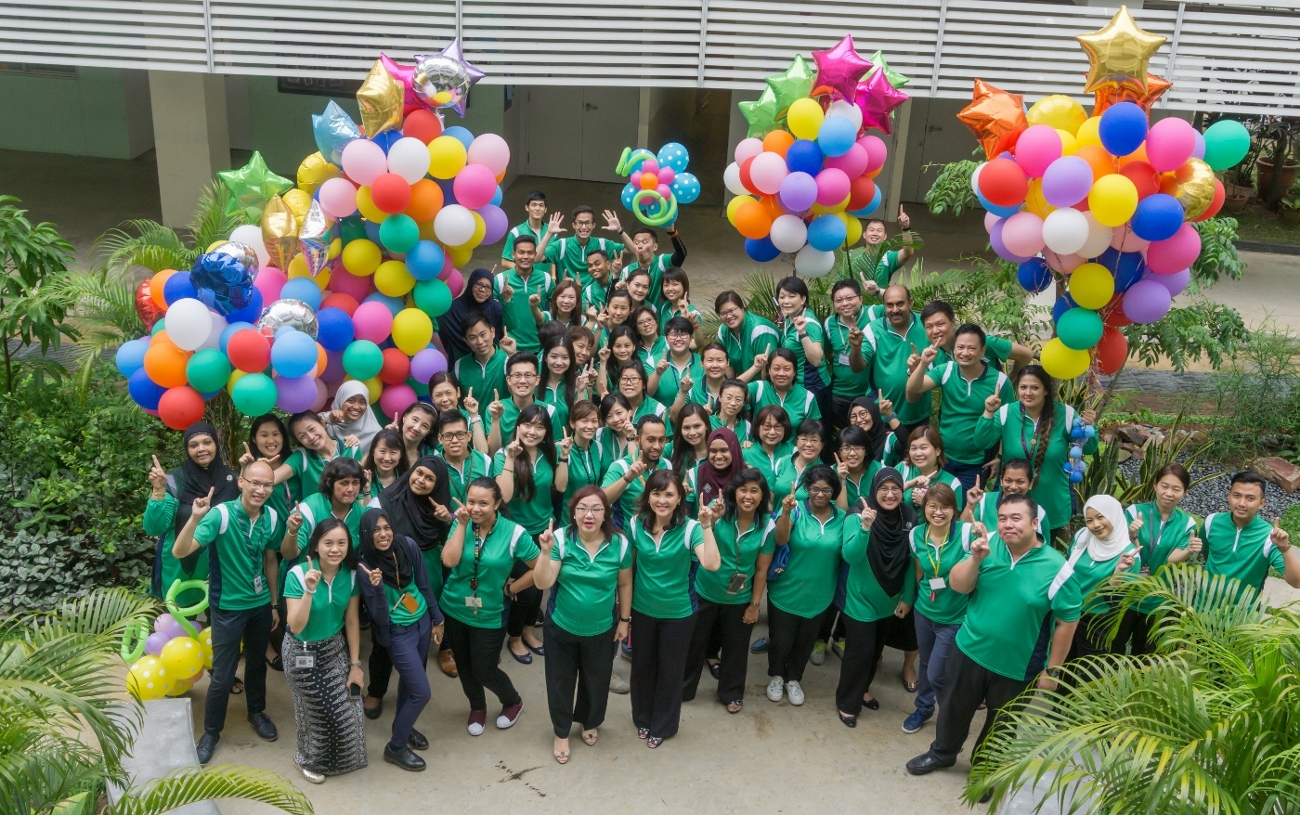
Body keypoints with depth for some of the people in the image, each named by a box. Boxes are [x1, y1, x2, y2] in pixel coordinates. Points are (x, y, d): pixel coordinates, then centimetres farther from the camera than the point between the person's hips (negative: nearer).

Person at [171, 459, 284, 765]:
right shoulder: (221, 514, -24)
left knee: (257, 662, 22)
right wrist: (196, 518, -48)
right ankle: (211, 731, 22)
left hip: (261, 604, 5)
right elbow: (179, 552, -32)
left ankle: (257, 712, 45)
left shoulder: (272, 518, -7)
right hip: (228, 607, -5)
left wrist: (274, 604, 11)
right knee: (223, 674, 1)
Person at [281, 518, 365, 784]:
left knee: (345, 710, 6)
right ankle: (306, 759, 43)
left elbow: (352, 621, -4)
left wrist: (355, 664, -2)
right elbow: (296, 627, -30)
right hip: (302, 653, -4)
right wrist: (309, 591, -43)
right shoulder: (298, 575, -26)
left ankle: (340, 759, 37)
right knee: (315, 711, 13)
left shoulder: (350, 574, -13)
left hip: (335, 649, 4)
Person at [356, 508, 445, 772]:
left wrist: (437, 619, 10)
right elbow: (379, 617, -24)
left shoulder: (408, 546, -14)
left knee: (410, 680, 23)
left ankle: (403, 726, 49)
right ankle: (395, 747, 18)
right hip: (397, 632, -5)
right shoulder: (365, 567, -24)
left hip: (422, 622, 5)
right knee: (422, 692, -3)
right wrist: (378, 588, -41)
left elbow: (424, 585, 1)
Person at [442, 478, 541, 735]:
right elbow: (449, 561, -23)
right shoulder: (461, 524, -9)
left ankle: (513, 702, 38)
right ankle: (477, 707, 46)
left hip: (490, 615, -3)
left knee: (484, 671, 8)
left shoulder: (514, 533, -19)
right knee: (464, 665, 19)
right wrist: (462, 524, -24)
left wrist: (510, 588, -10)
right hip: (454, 609, 4)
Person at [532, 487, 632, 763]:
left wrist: (624, 619, 4)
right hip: (561, 627, -1)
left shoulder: (619, 544, -15)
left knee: (596, 681, 21)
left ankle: (590, 723, 50)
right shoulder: (560, 539, -20)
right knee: (560, 681, 15)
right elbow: (542, 583, -22)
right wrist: (546, 552, -37)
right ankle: (561, 733, 39)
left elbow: (625, 584, -1)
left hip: (601, 630, 1)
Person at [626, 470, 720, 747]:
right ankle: (643, 719, 45)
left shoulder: (690, 528, -20)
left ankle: (663, 725, 37)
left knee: (670, 670, 15)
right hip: (642, 610, 2)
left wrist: (707, 526, -39)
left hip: (678, 613, -2)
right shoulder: (636, 524, -11)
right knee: (642, 666, 21)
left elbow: (711, 564, -33)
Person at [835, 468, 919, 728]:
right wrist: (865, 527, -48)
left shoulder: (909, 518, -9)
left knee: (876, 649, 21)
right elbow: (849, 556, -34)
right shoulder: (858, 517, -22)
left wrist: (908, 598, 3)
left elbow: (911, 562, 1)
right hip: (861, 600, -5)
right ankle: (847, 702, 22)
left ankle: (862, 689, 45)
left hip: (890, 601, 5)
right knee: (859, 651, 1)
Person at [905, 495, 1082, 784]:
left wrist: (1052, 670, -8)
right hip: (969, 650, 3)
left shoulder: (1055, 568, -20)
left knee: (1000, 723, 20)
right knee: (953, 708, 23)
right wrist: (976, 558, -31)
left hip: (1016, 666, -2)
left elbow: (1068, 621, -12)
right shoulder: (989, 546, -12)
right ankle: (942, 752, 51)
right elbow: (957, 585, -13)